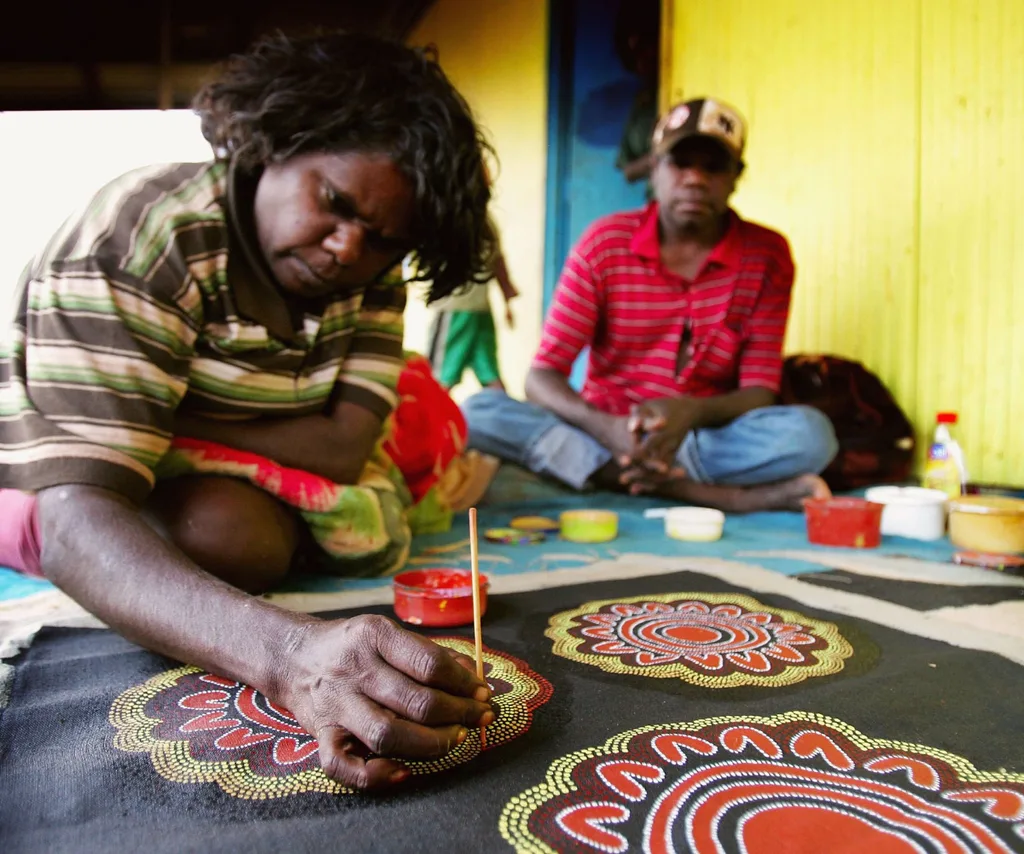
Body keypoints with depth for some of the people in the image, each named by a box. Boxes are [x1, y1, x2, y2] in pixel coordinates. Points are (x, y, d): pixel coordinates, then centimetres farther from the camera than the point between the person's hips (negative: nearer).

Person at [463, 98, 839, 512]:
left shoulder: (767, 255, -3)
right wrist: (607, 429, -31)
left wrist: (689, 412, -29)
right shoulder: (604, 243, -5)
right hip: (605, 433, 2)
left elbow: (759, 393, -5)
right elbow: (541, 377, -9)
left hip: (704, 439, -1)